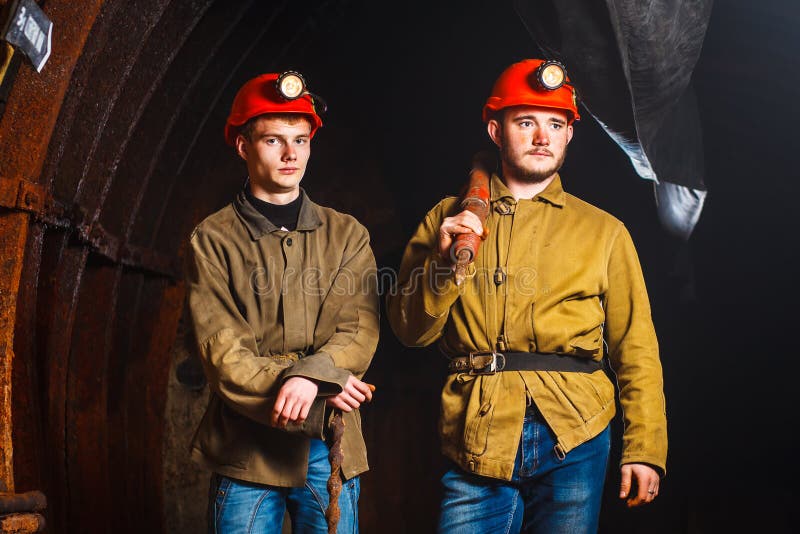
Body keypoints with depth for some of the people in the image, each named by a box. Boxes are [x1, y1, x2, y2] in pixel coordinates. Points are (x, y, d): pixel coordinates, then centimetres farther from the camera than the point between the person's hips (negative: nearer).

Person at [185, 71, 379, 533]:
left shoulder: (347, 235, 8)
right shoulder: (213, 240, 1)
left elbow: (359, 330, -3)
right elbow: (222, 353, -7)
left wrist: (310, 376, -23)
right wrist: (327, 380, -14)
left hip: (329, 446, 2)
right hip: (246, 447, -1)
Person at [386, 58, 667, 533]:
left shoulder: (603, 231, 10)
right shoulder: (449, 219, 10)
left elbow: (636, 350, 7)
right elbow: (411, 329, 6)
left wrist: (645, 449, 0)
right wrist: (444, 260, -9)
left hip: (573, 439, 0)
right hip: (476, 437, 0)